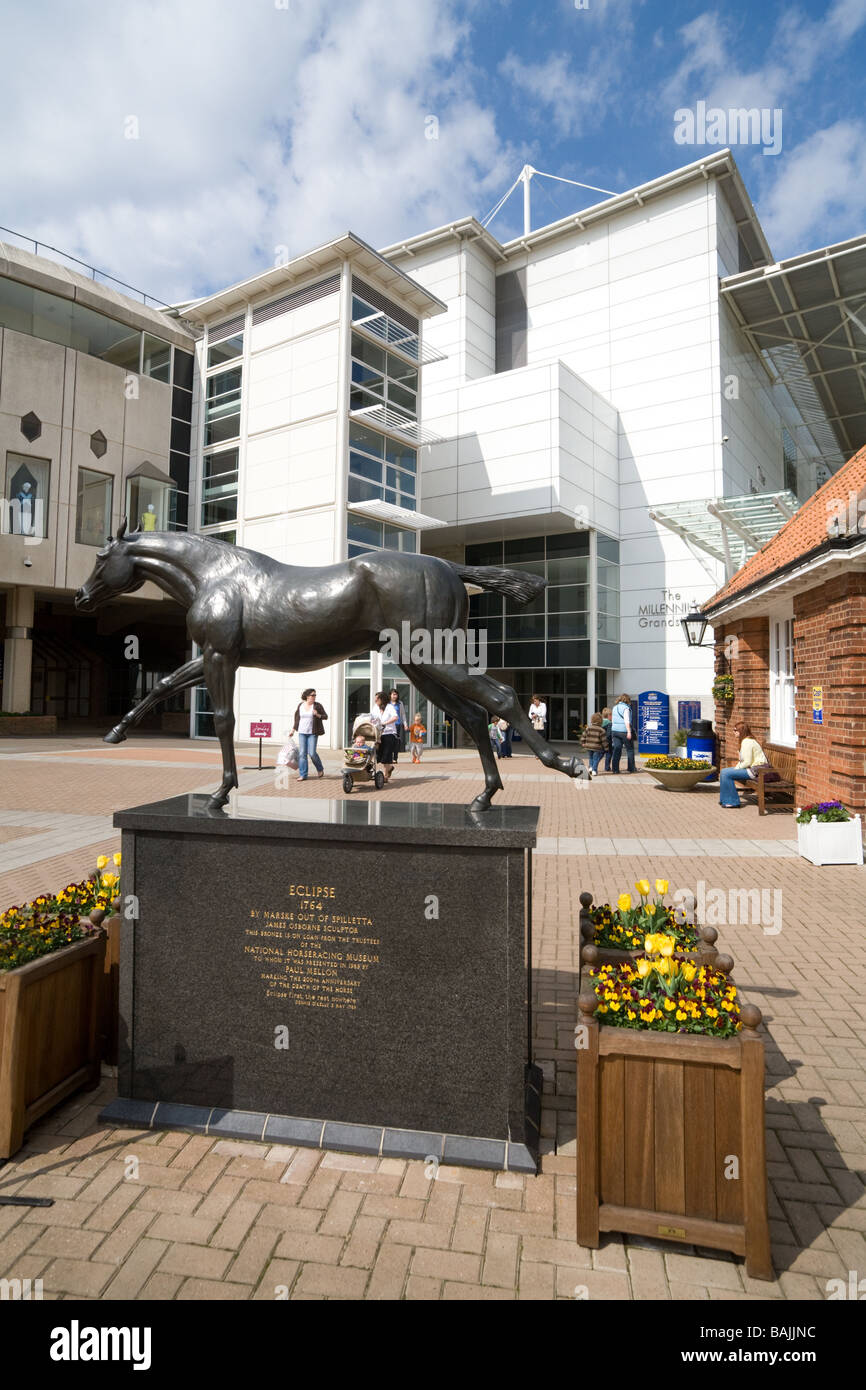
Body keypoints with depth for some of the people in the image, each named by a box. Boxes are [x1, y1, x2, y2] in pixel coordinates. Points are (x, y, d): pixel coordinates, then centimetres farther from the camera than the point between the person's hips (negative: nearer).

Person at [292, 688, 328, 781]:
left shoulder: (317, 705, -2)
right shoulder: (300, 705, 6)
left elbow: (325, 716, -1)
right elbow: (297, 718, 15)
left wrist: (318, 715, -19)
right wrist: (293, 730, 17)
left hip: (312, 733, -3)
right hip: (302, 733, 3)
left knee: (312, 753, -8)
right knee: (302, 753, 0)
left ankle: (320, 769, 18)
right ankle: (303, 775, 6)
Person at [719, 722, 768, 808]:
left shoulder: (747, 742, -17)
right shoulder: (744, 741, 16)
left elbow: (747, 762, -22)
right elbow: (742, 761, 19)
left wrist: (736, 769, -10)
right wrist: (735, 769, 6)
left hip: (757, 770, -11)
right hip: (752, 768, 11)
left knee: (726, 773, -18)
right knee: (724, 771, 9)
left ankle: (733, 802, -10)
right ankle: (724, 800, 13)